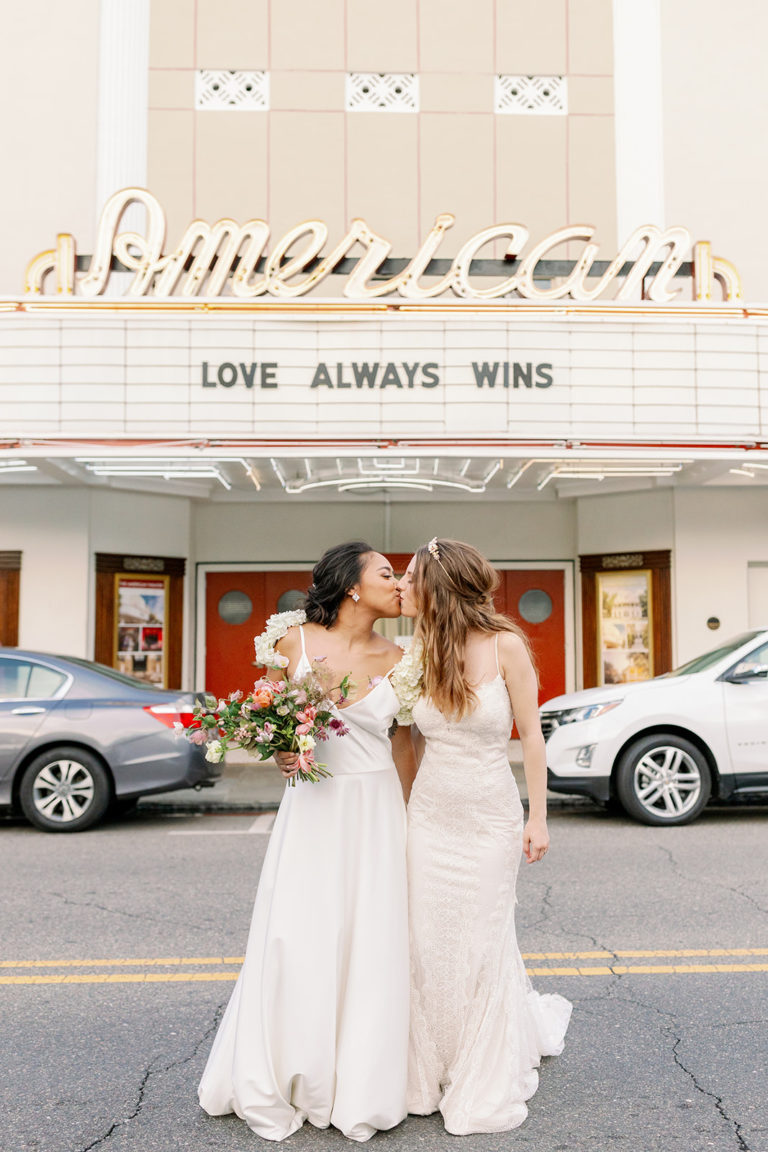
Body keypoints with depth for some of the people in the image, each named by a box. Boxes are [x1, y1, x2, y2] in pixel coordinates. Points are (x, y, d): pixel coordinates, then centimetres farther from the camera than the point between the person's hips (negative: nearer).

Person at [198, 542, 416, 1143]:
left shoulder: (396, 659, 1)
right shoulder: (296, 642, -3)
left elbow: (404, 742, 9)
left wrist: (416, 821, 12)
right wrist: (281, 751, -12)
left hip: (376, 811, 1)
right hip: (312, 807, -1)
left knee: (371, 946, 4)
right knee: (300, 942, 2)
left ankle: (361, 1087, 22)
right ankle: (286, 1084, 21)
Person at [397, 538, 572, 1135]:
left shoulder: (506, 645, -12)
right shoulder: (419, 654, 0)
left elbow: (531, 735, -7)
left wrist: (537, 817, -8)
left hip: (491, 817, -3)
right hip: (430, 813, 4)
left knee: (484, 945, 6)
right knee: (428, 944, 8)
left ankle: (486, 1086, 26)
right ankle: (431, 1073, 27)